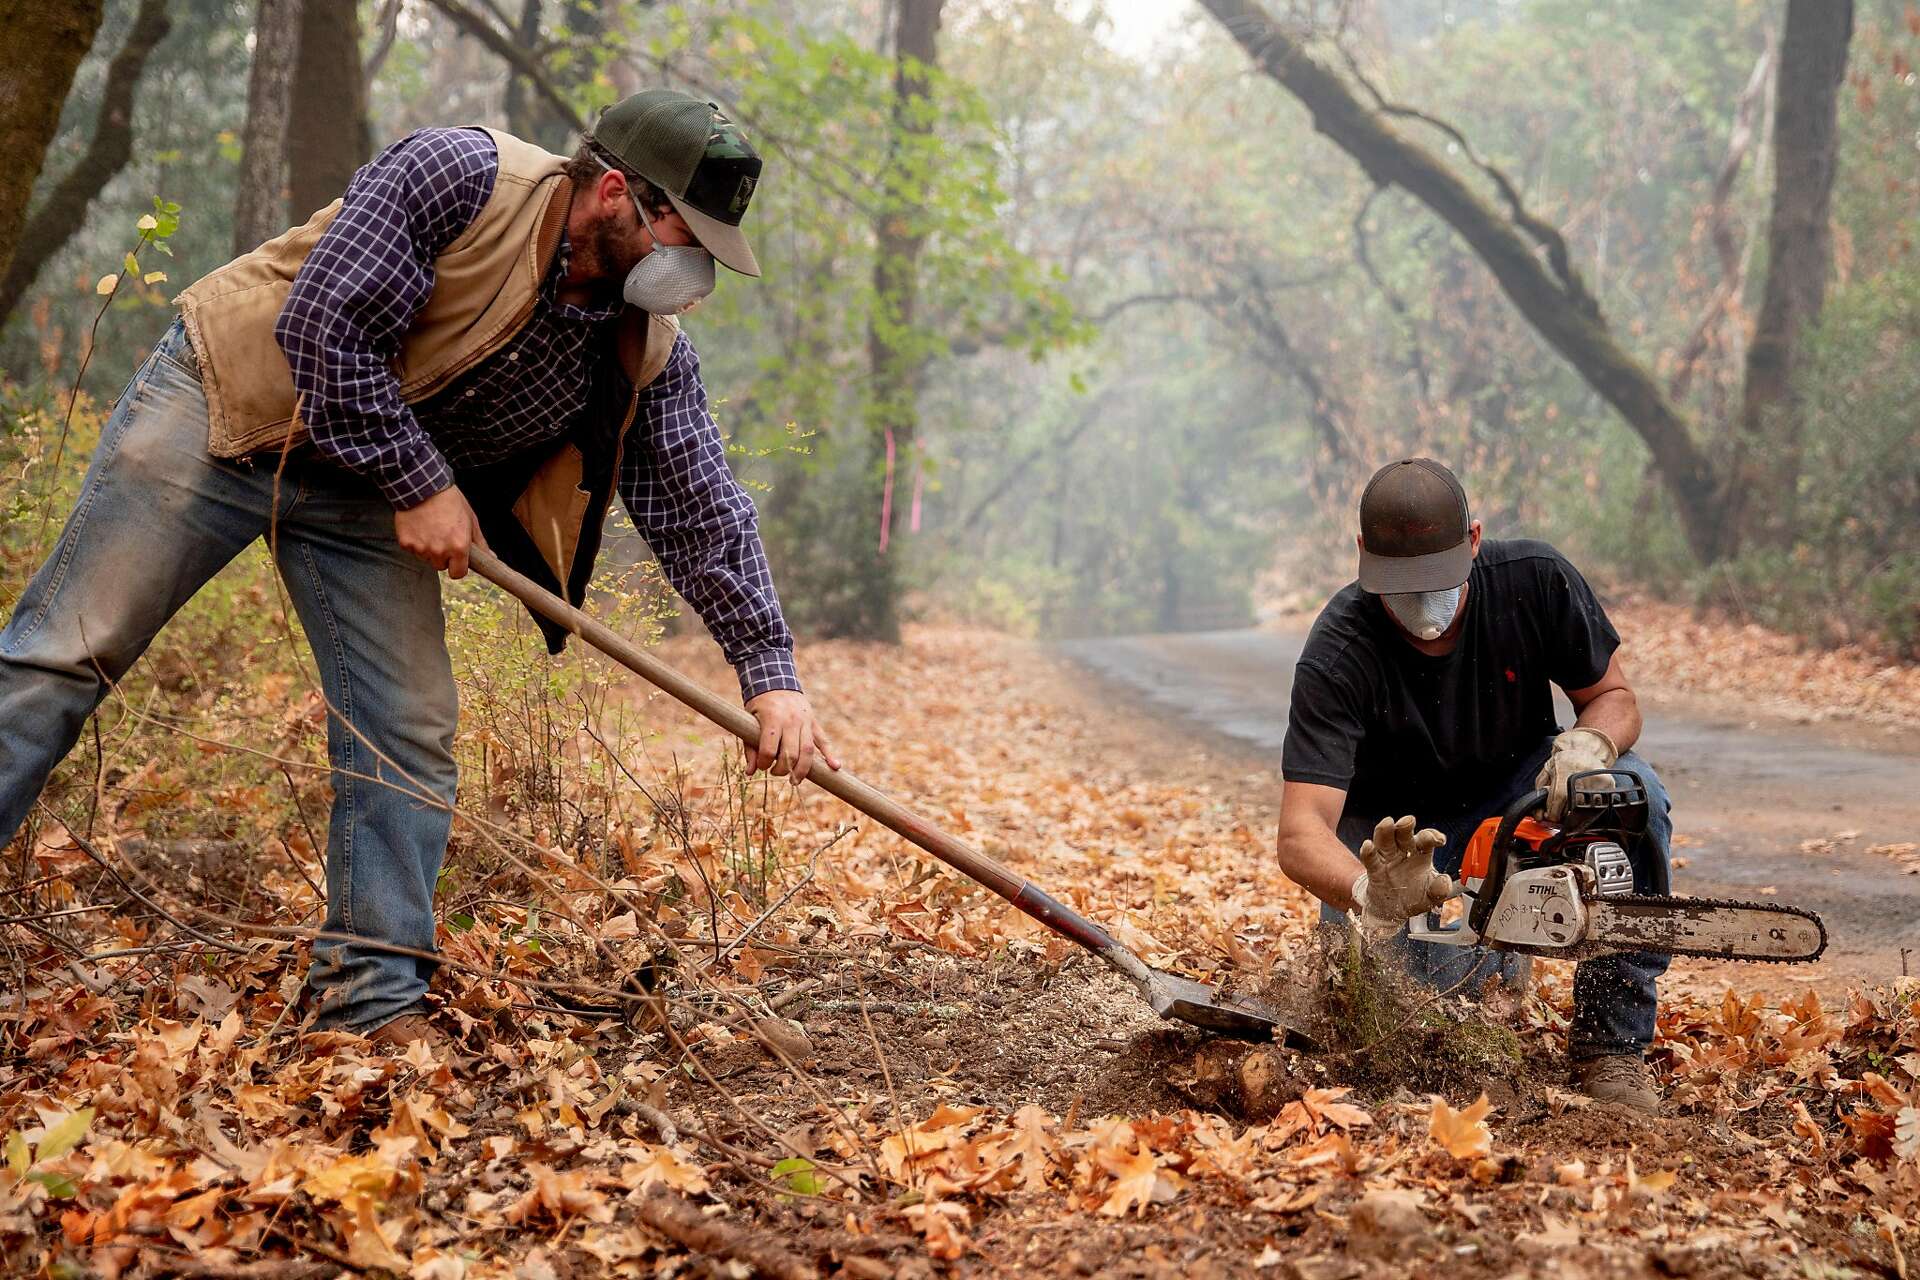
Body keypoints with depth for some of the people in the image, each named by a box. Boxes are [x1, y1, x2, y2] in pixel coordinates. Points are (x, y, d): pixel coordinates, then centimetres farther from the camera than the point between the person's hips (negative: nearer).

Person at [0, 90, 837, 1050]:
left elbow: (703, 510, -5)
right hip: (223, 406, -5)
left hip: (367, 499, 6)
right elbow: (321, 323, -26)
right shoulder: (458, 177, -24)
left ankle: (373, 995, 7)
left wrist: (769, 674, -11)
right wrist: (422, 484, -22)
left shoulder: (648, 355, -7)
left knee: (410, 731, -2)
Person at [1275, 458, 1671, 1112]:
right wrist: (1372, 896, -59)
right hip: (1396, 832, -2)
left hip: (1517, 789, 2)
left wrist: (1586, 745, -33)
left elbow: (1615, 698, -7)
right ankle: (1489, 967, 11)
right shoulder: (1337, 654, -30)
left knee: (1634, 789, -29)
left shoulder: (1536, 580, -21)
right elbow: (1301, 830, -37)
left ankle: (1611, 1046, -17)